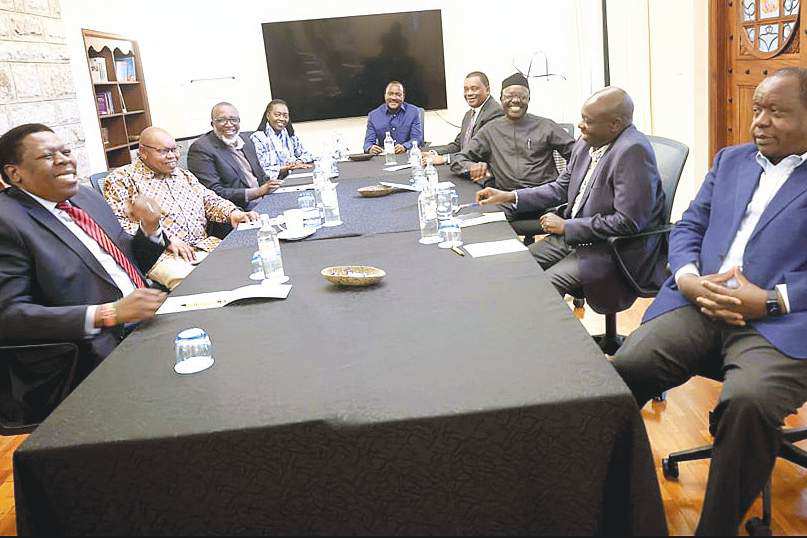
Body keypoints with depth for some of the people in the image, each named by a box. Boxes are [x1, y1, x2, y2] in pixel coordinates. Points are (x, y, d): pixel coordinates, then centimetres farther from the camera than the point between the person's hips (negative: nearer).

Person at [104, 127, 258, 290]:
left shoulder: (185, 175, 24)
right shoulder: (122, 179, 3)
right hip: (162, 255, -6)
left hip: (205, 245, 6)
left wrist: (232, 213, -7)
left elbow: (209, 199, 17)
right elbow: (116, 223, -7)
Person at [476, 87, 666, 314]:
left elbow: (627, 222, -25)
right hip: (573, 235, 9)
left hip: (617, 250, -8)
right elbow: (561, 188, 16)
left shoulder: (632, 151, -22)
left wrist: (566, 226, -18)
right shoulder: (587, 143, 3)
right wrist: (509, 196, 6)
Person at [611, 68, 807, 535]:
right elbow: (687, 227, 17)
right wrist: (688, 277, -3)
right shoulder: (730, 160, 23)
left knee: (747, 401, -34)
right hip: (699, 305, 4)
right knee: (619, 371, -22)